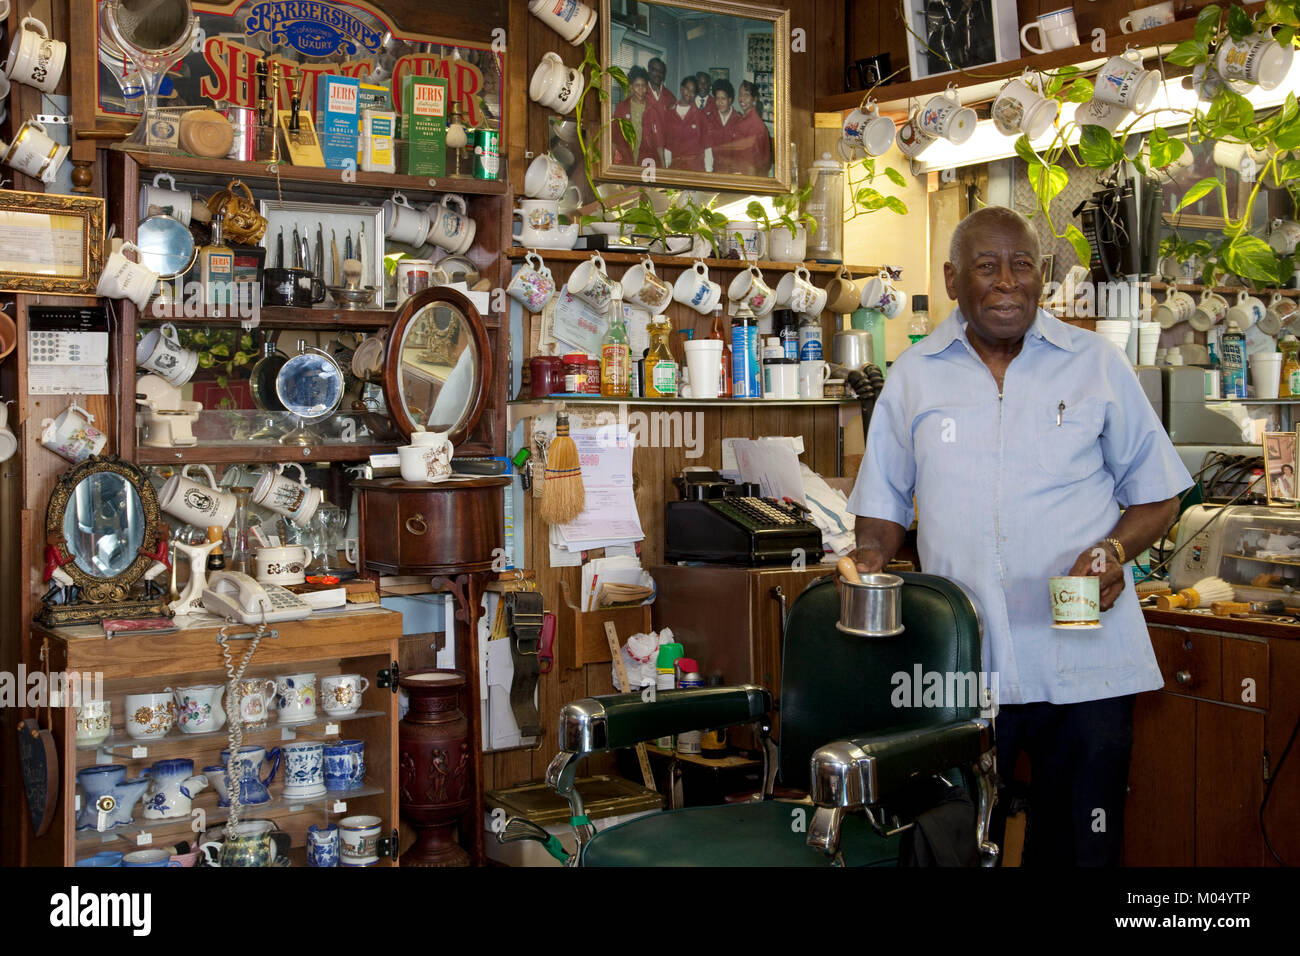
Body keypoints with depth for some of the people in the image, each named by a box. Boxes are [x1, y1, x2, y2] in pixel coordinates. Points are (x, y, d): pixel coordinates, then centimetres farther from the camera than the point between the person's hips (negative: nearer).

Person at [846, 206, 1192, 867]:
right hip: (959, 666, 1)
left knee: (1081, 848, 7)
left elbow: (1158, 495, 9)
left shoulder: (1097, 364, 5)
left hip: (1085, 662, 0)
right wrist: (869, 563, -6)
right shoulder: (914, 376, 8)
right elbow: (883, 505, 15)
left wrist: (1114, 550, -10)